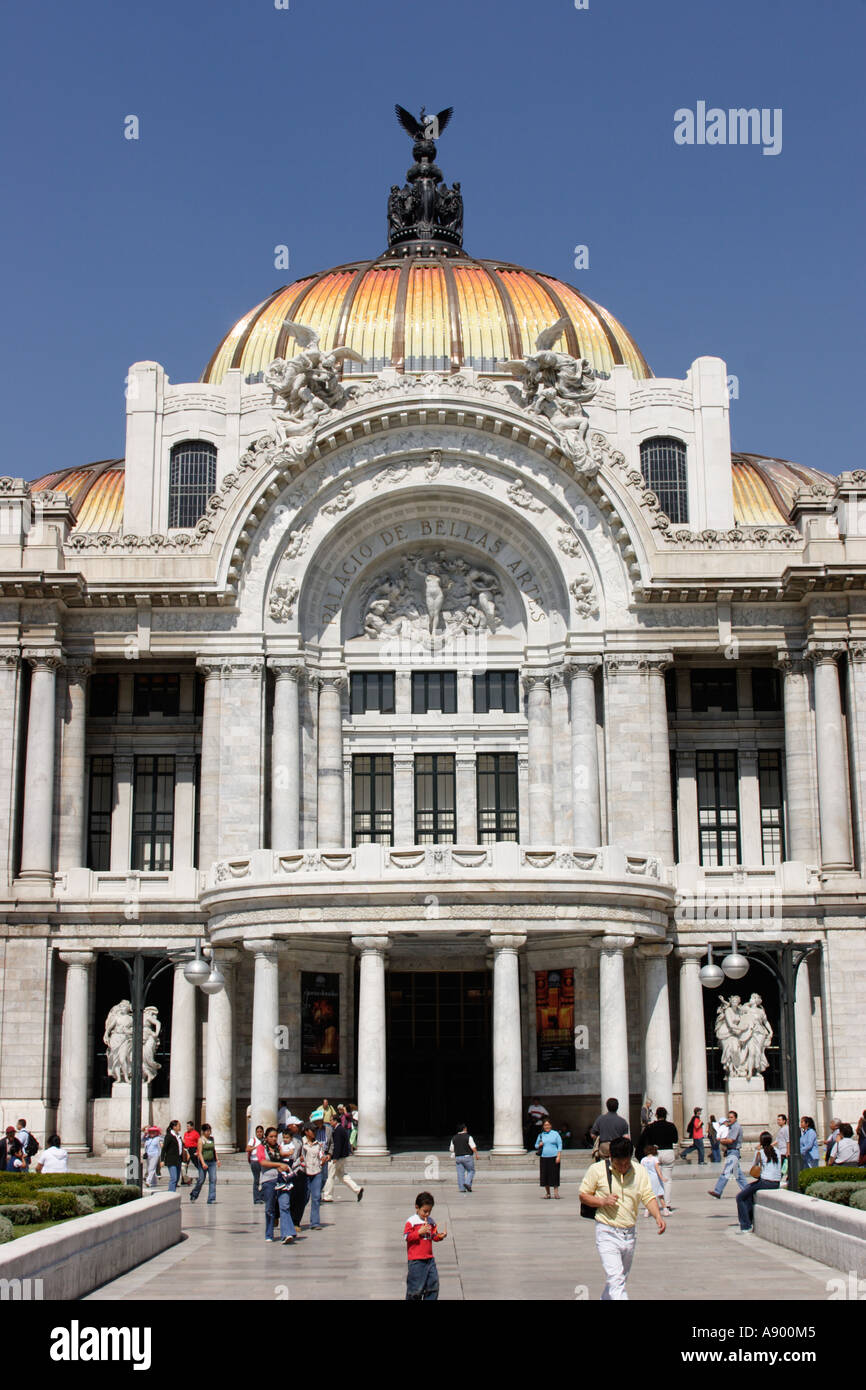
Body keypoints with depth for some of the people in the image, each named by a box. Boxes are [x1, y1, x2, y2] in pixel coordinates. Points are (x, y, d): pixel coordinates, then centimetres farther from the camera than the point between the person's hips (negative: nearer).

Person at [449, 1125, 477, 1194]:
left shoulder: (454, 1138, 8)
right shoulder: (468, 1137, -7)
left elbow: (451, 1149, 11)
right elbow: (473, 1147, -13)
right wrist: (476, 1154, -2)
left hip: (458, 1157, 4)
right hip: (467, 1157, -4)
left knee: (460, 1173, 4)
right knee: (471, 1171, 7)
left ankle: (461, 1188, -1)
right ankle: (467, 1183, -12)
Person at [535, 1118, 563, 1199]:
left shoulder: (555, 1134, 4)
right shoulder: (541, 1135, 12)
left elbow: (560, 1145, 2)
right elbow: (536, 1145, 21)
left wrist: (558, 1156, -8)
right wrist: (539, 1145, -3)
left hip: (553, 1157, -3)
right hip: (544, 1158, 3)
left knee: (554, 1175, -6)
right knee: (545, 1175, 2)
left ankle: (556, 1192, -2)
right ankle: (547, 1193, 11)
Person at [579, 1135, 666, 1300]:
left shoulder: (640, 1171, 2)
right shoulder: (597, 1170, -6)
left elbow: (648, 1196, -1)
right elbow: (583, 1195, 2)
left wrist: (658, 1216, -19)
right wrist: (602, 1201, -16)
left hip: (629, 1234, 4)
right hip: (607, 1233, -4)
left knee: (620, 1279, 17)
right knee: (615, 1279, -16)